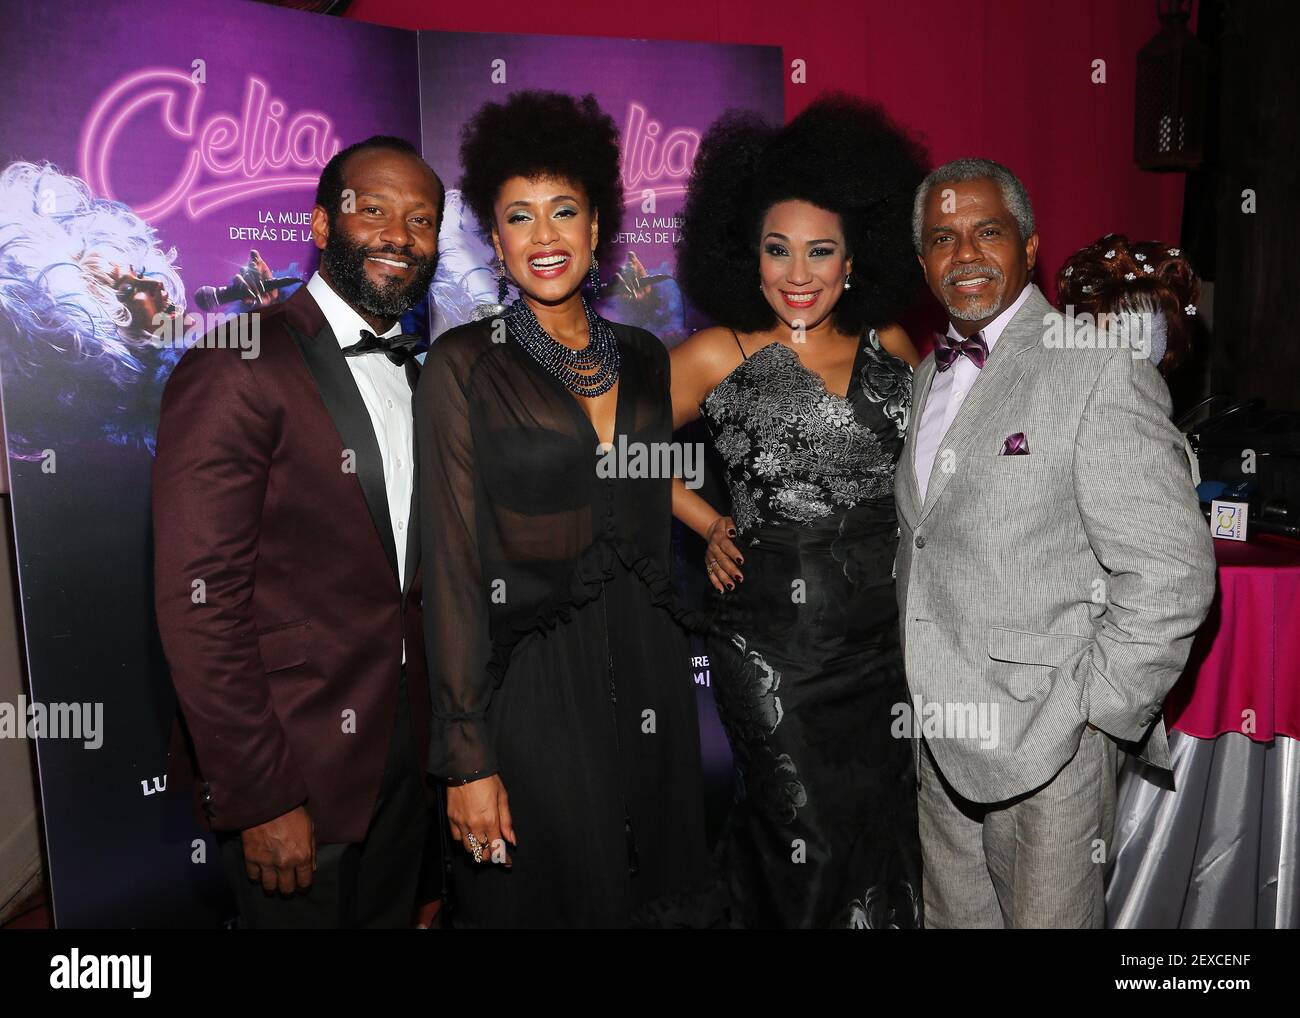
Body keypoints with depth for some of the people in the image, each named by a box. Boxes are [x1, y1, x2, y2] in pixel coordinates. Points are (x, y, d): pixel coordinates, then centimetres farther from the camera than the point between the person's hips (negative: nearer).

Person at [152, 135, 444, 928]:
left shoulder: (409, 377, 8)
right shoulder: (237, 369, -16)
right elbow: (199, 605, -19)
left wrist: (430, 730, 7)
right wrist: (261, 801, -17)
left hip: (402, 755, 7)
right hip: (297, 769, -7)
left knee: (394, 912, 22)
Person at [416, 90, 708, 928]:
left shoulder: (644, 357, 7)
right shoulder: (464, 364, -7)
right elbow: (454, 562, -11)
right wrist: (469, 757, -13)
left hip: (650, 673, 5)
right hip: (533, 684, -4)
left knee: (658, 895, 17)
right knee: (550, 899, 11)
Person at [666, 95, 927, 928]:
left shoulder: (892, 347, 6)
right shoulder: (721, 356, -3)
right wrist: (711, 524, 1)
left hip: (890, 633, 4)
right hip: (776, 640, -4)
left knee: (884, 837, 16)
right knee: (808, 847, 5)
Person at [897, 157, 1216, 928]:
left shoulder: (1102, 369, -13)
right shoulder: (931, 373, 11)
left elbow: (1172, 574, -17)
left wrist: (1085, 712, -15)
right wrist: (911, 681, 12)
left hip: (1046, 746, -7)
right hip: (940, 742, 7)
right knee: (955, 917, 20)